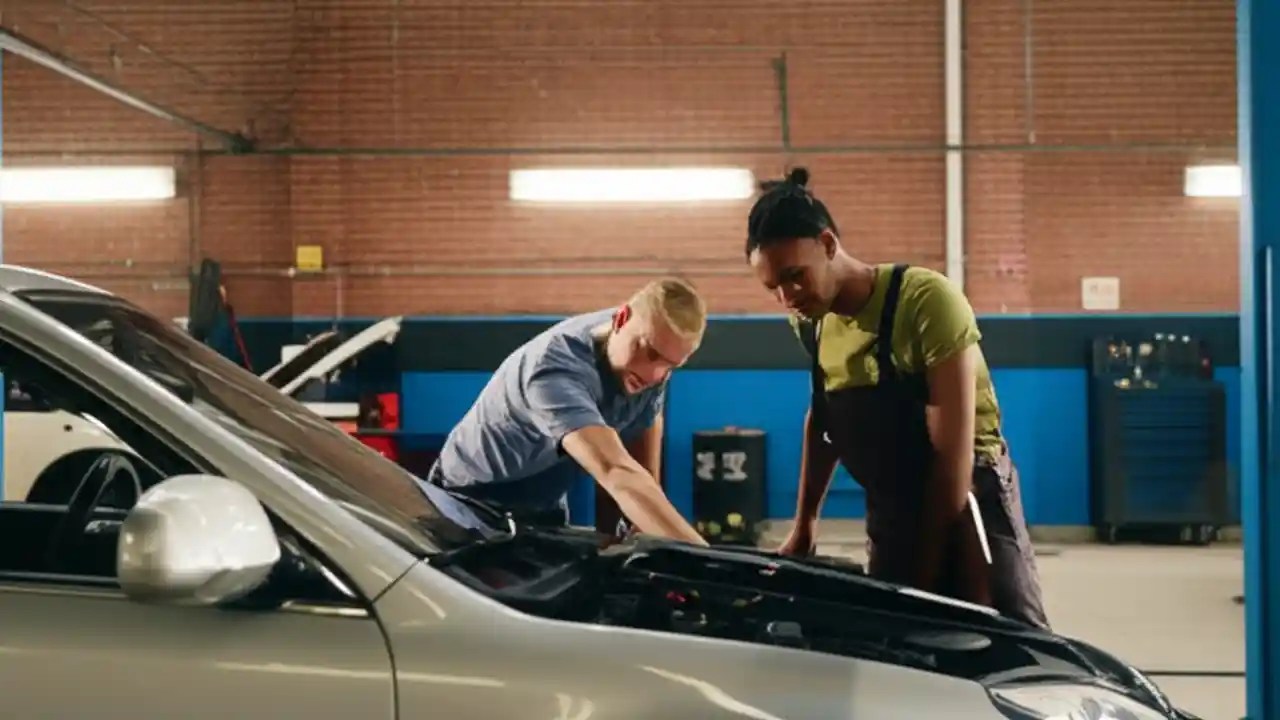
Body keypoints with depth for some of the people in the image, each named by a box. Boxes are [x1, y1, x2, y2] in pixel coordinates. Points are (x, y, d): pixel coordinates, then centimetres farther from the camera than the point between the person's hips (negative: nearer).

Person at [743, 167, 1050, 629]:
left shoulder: (926, 301, -20)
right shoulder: (809, 321, 1)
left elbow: (953, 456, -20)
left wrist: (925, 576, -17)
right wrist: (804, 522, 16)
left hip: (966, 506, -6)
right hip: (889, 518, 6)